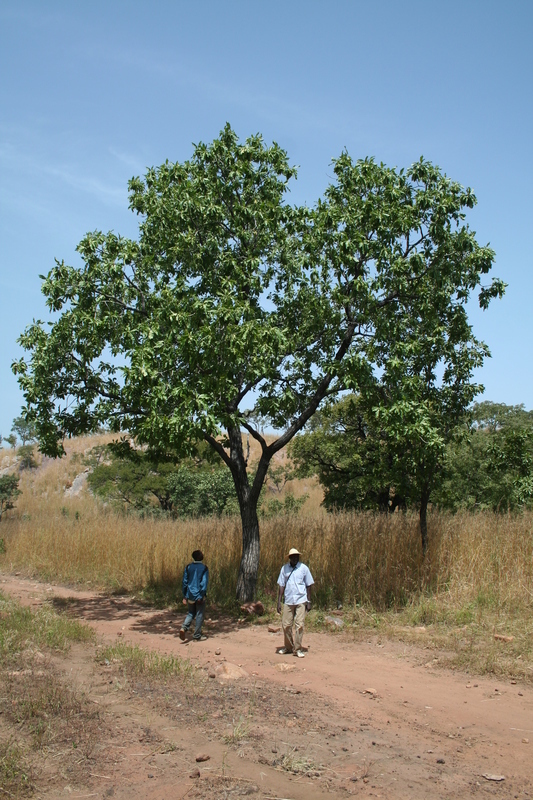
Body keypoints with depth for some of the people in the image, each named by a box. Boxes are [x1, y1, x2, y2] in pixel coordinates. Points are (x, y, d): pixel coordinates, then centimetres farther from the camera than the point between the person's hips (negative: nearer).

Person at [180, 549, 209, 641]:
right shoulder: (204, 568, -6)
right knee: (199, 615, 6)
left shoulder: (188, 567, 3)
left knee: (190, 613, 17)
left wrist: (184, 596, 11)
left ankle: (184, 628, -7)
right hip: (199, 596, -3)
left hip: (190, 595, 3)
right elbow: (204, 583, -12)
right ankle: (197, 636, 10)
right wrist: (201, 596, -10)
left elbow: (184, 582, 5)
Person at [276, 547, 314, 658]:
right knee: (286, 625, 3)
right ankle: (288, 647, 22)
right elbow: (281, 585, 8)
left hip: (301, 601, -2)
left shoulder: (303, 568, 1)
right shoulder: (284, 568, 6)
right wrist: (279, 602, 3)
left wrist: (309, 601, 0)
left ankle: (297, 649, 6)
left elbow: (309, 585, 4)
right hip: (288, 601, 2)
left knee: (299, 625, -5)